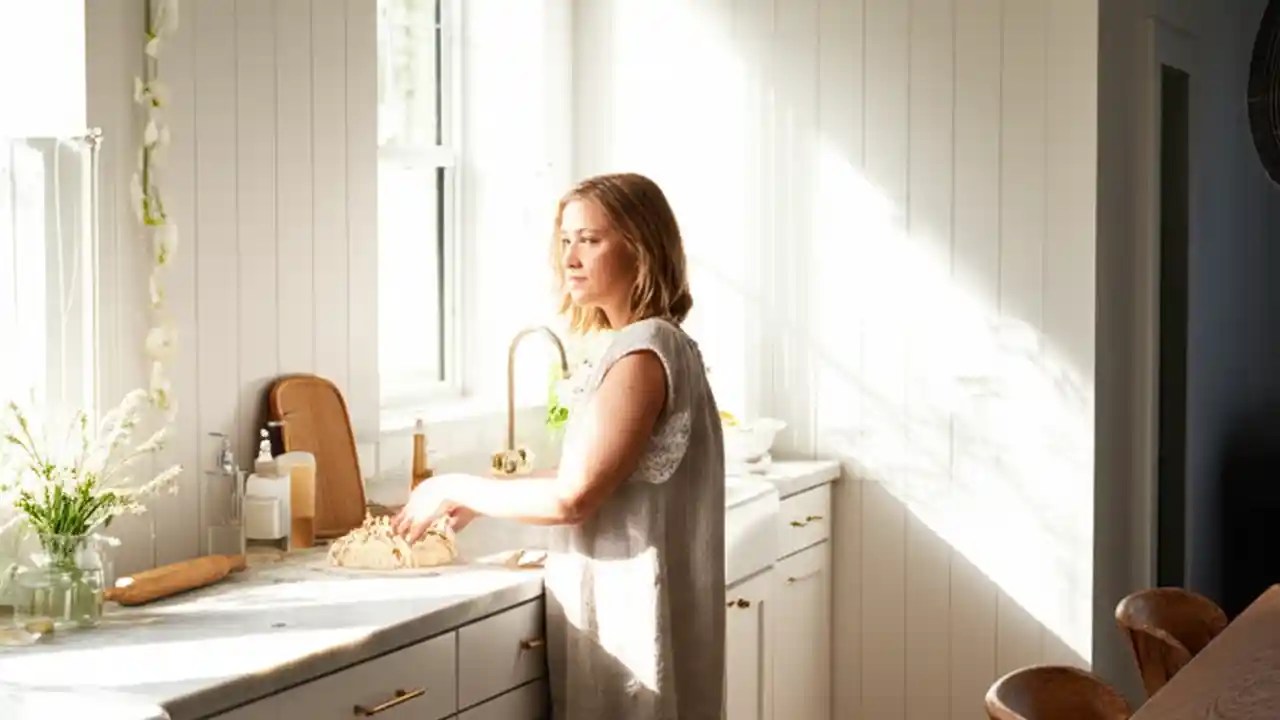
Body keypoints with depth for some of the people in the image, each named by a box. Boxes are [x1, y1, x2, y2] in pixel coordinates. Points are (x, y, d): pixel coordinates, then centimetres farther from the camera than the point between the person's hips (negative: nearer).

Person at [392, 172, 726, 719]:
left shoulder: (643, 351, -17)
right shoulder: (654, 345, 13)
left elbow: (571, 497, -20)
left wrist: (456, 489, -8)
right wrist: (478, 498, 8)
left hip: (627, 608, -9)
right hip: (618, 601, 9)